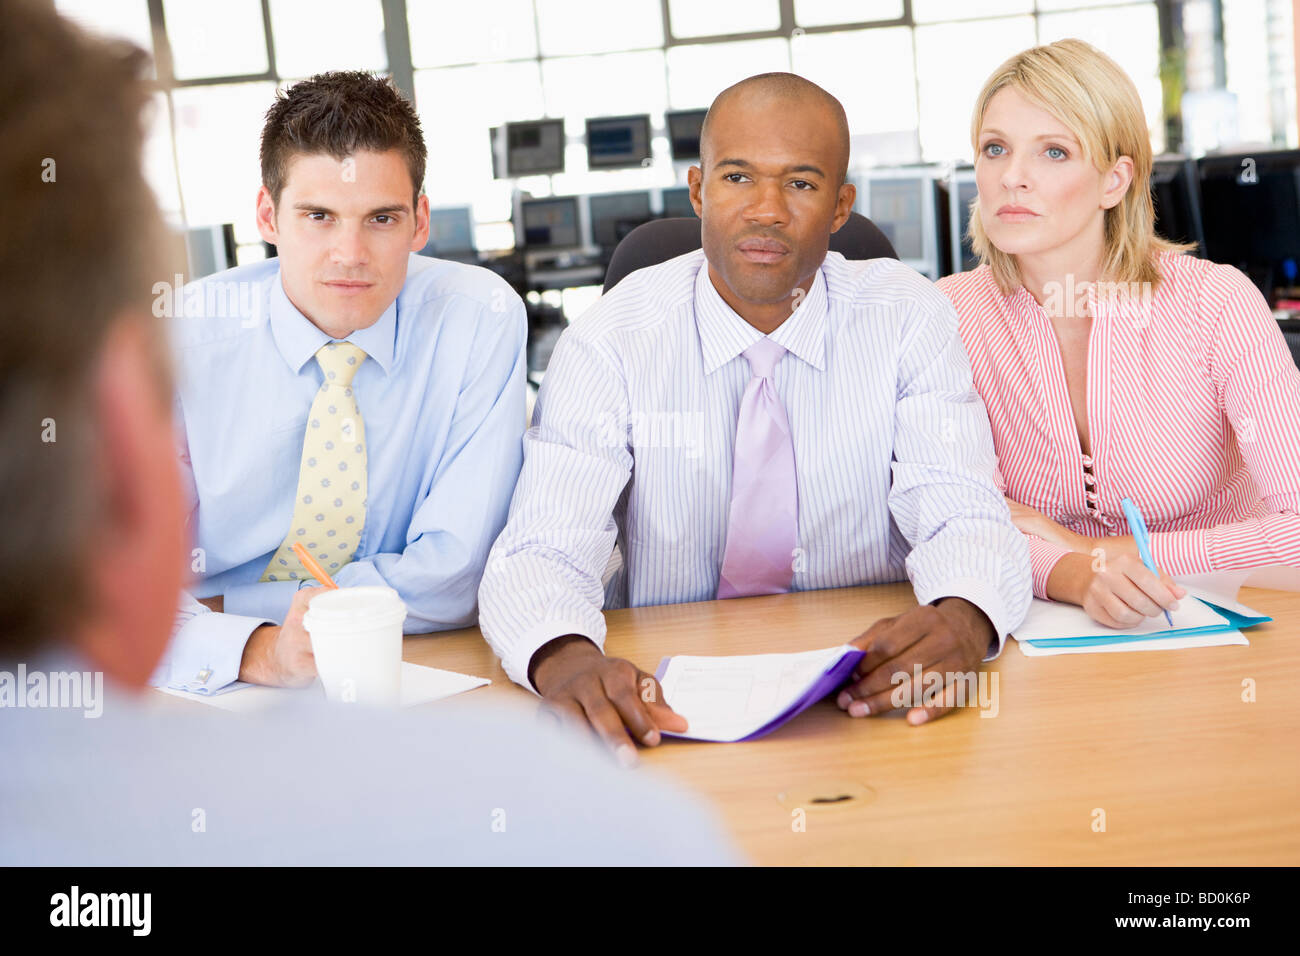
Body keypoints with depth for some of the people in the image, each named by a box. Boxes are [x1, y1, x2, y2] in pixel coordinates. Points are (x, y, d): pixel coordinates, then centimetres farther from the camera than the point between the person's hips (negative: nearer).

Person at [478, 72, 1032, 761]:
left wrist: (962, 621, -36)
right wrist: (564, 658, -41)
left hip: (866, 699, 1)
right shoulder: (610, 342, -7)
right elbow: (544, 549, -16)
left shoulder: (909, 318, -2)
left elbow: (964, 520, -11)